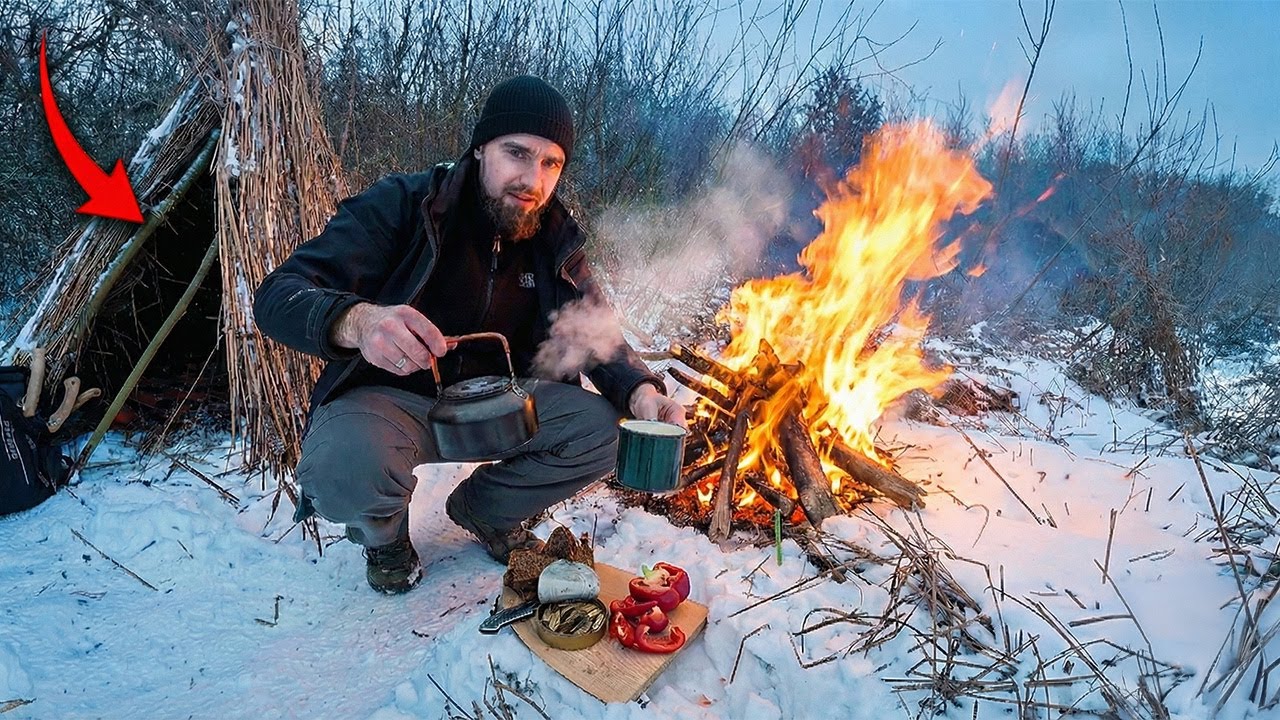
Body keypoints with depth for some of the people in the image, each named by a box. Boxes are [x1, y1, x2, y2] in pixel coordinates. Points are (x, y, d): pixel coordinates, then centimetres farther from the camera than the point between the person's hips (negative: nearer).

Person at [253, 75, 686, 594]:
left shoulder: (555, 240, -4)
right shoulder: (403, 204, -18)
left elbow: (602, 337, -2)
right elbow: (277, 297, -23)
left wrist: (641, 392, -26)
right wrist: (357, 322, -48)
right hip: (390, 396, -3)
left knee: (603, 428, -18)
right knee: (343, 468, -36)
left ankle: (483, 509, 11)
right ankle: (383, 532, 5)